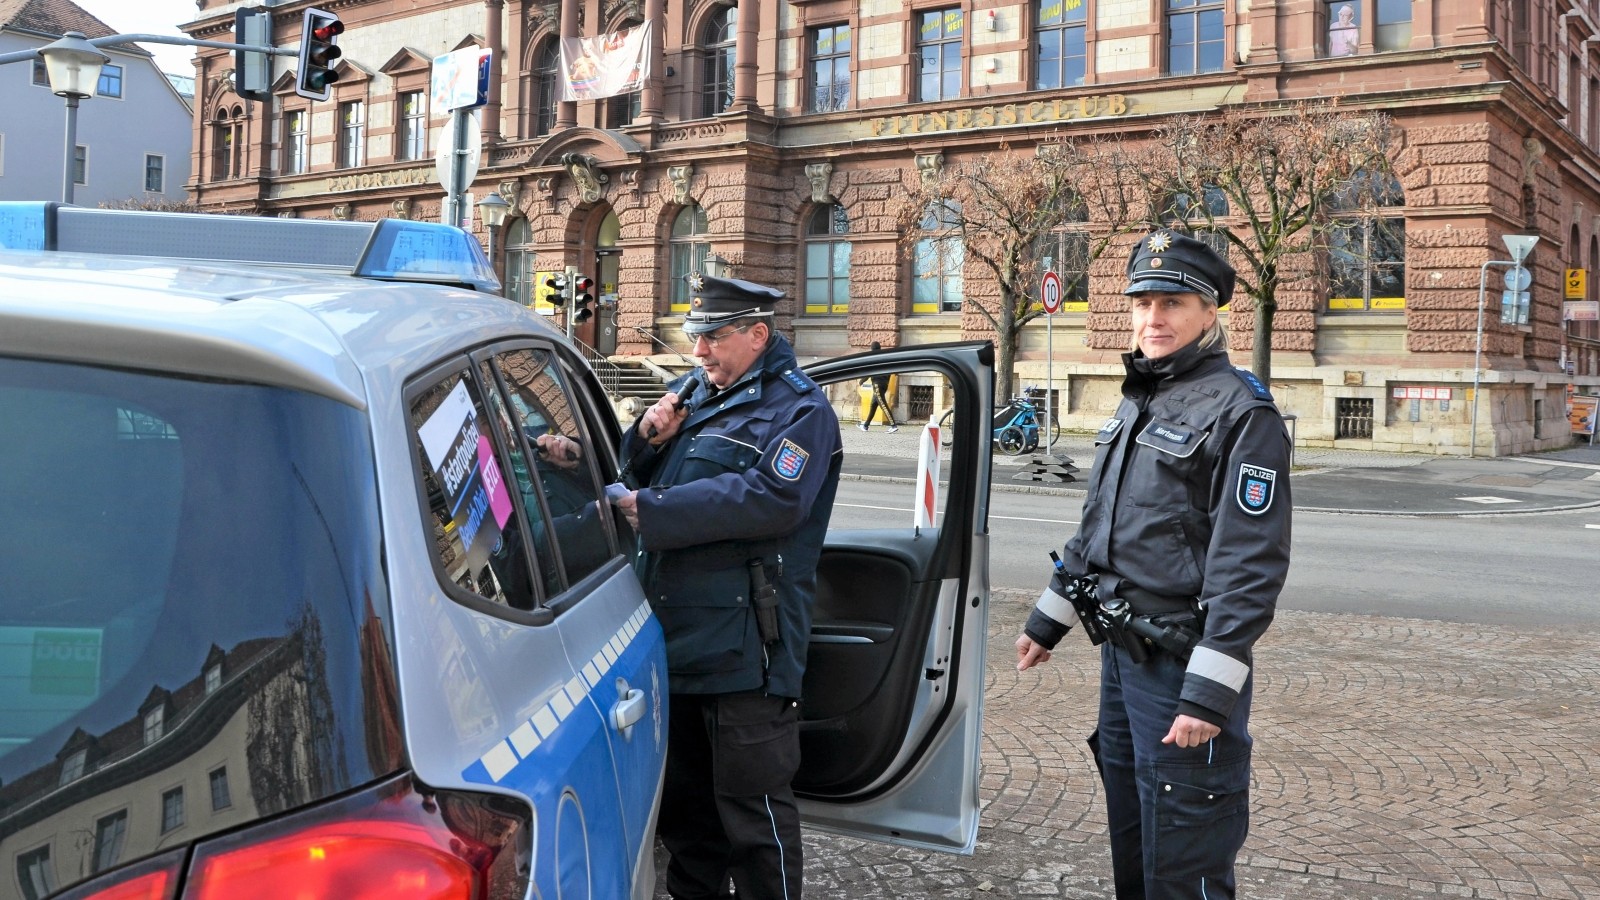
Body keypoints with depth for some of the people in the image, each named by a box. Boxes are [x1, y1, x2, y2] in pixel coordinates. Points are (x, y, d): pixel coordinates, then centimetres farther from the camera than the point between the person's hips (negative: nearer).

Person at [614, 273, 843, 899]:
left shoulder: (798, 410, -6)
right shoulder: (692, 391, 15)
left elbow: (769, 500, -23)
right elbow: (631, 474, 23)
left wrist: (650, 510, -25)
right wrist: (649, 437, -1)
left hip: (744, 647, -8)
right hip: (673, 635, 8)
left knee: (751, 804, 0)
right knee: (682, 798, 20)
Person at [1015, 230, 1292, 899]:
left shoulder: (1242, 411, -14)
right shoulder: (1135, 403, 14)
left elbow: (1249, 564, -20)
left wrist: (1209, 692, -24)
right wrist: (1047, 623, 21)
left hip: (1181, 663, -8)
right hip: (1119, 654, 9)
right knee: (1128, 843, 20)